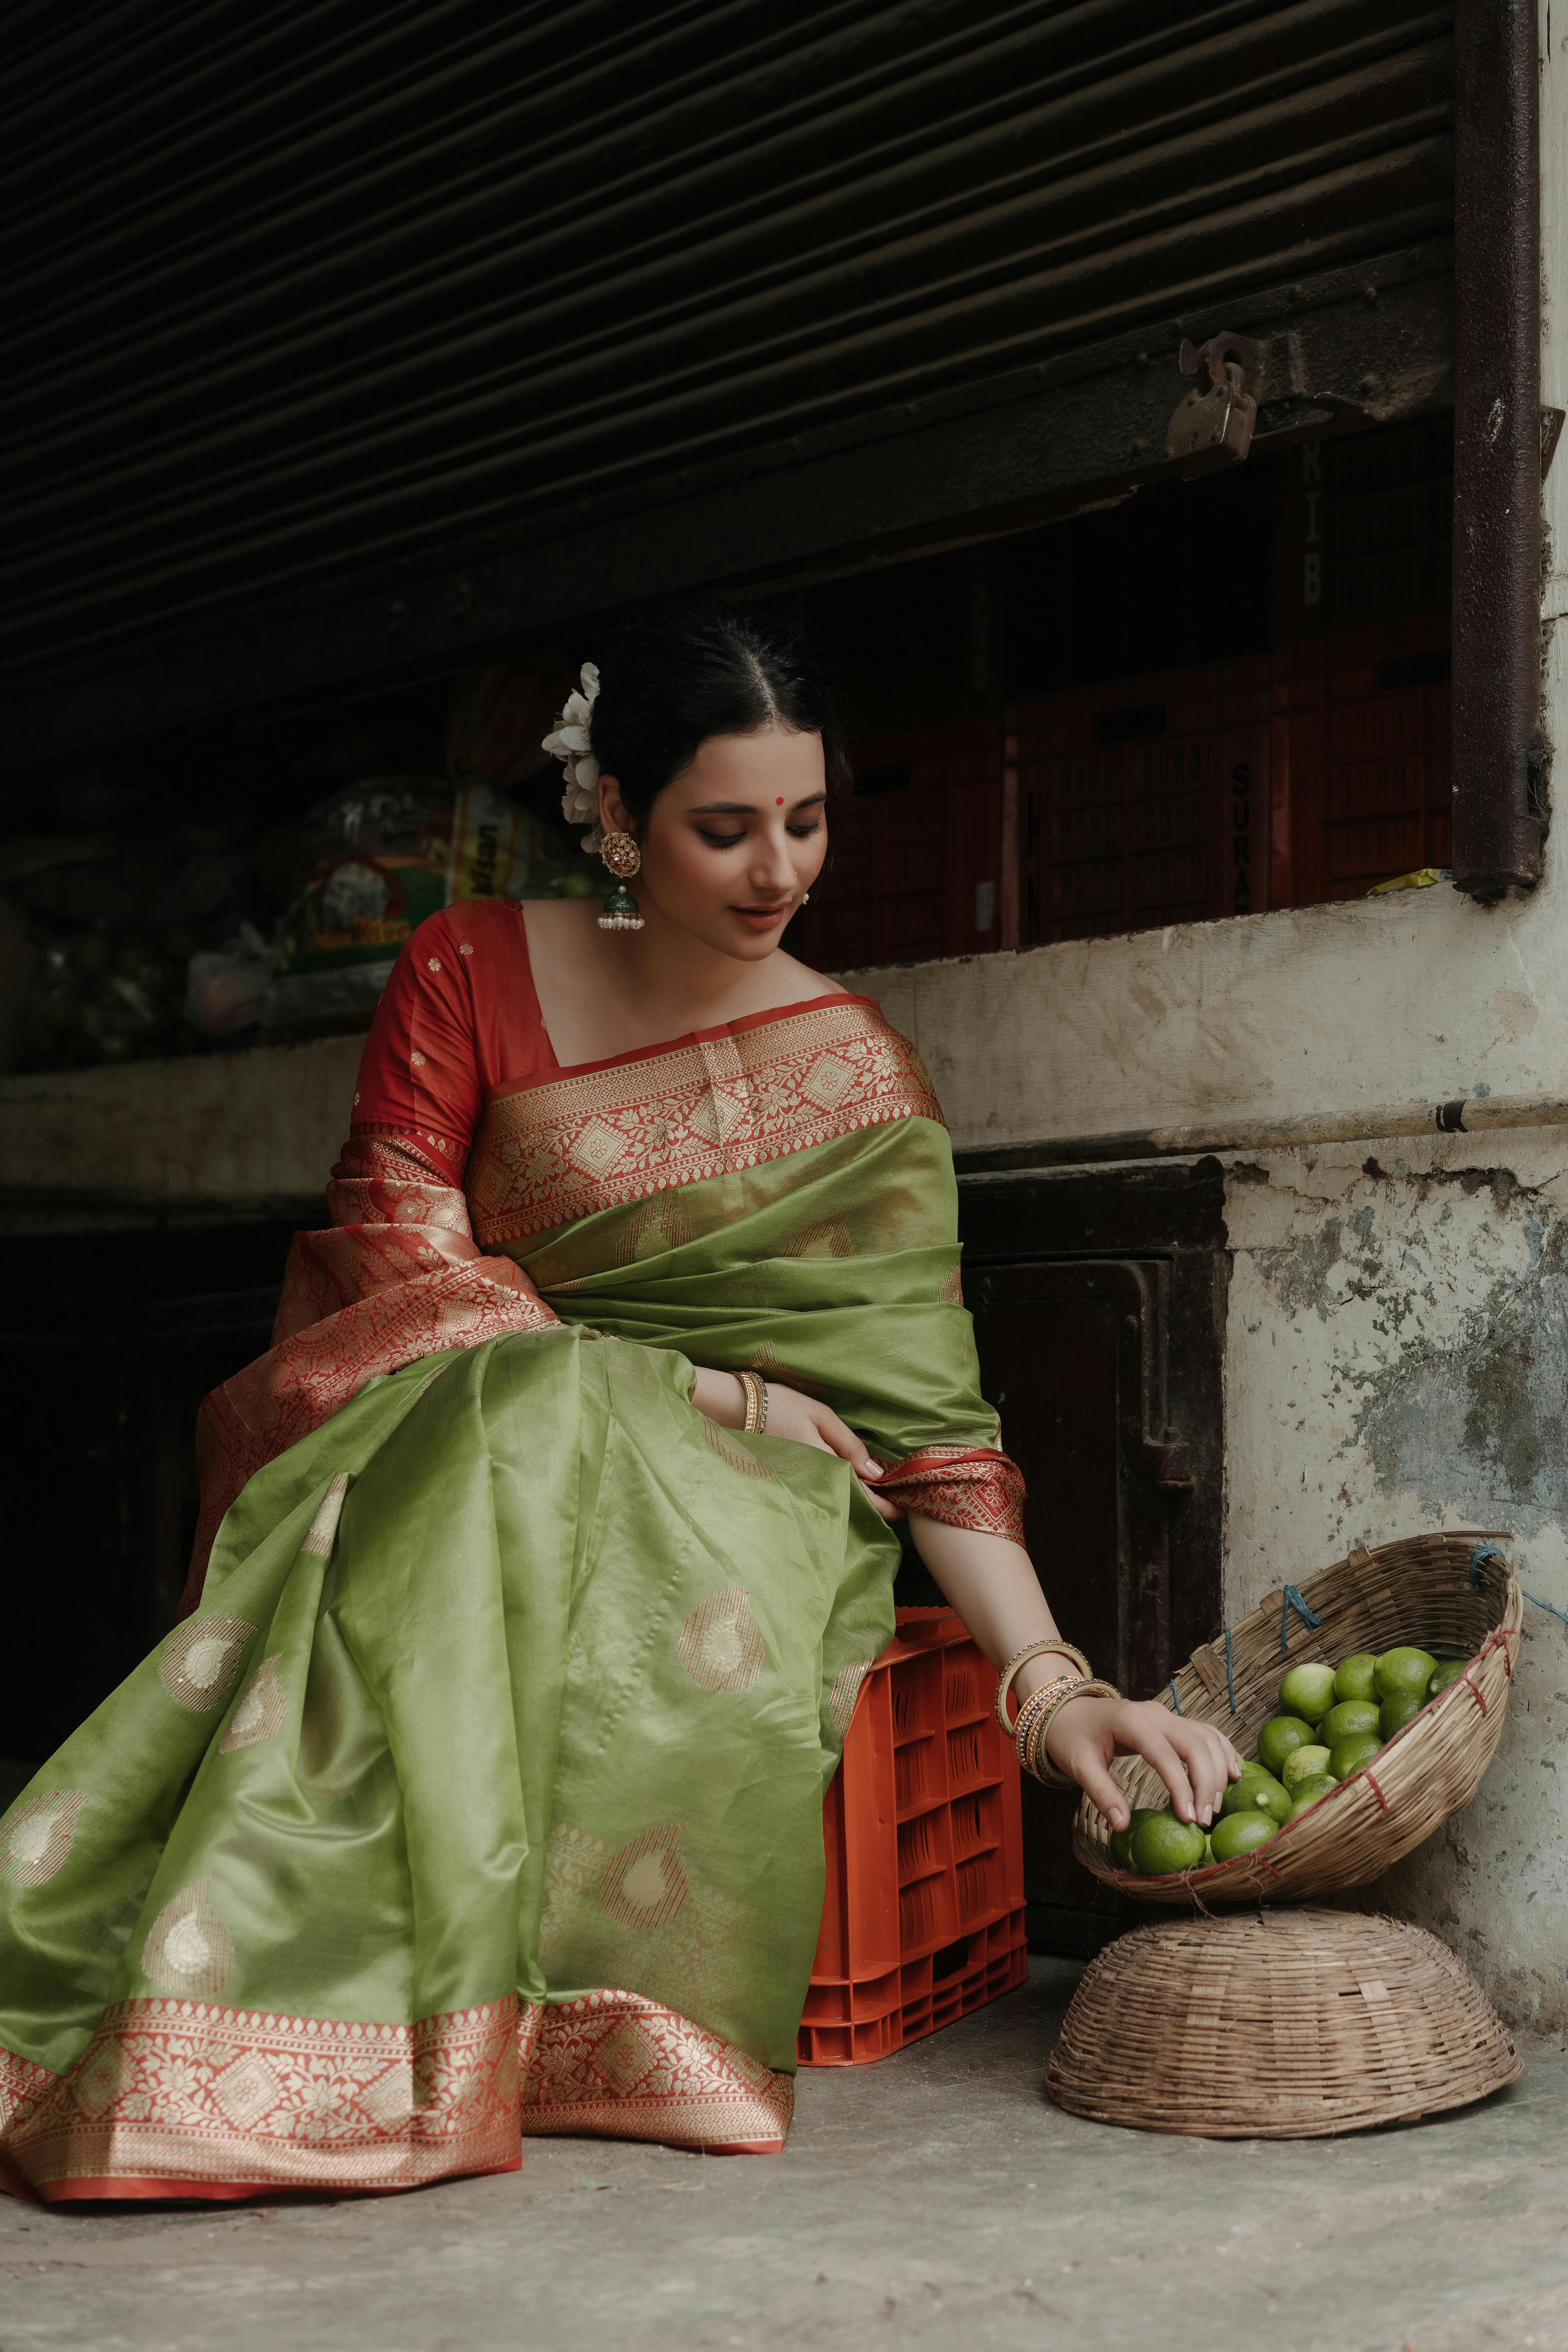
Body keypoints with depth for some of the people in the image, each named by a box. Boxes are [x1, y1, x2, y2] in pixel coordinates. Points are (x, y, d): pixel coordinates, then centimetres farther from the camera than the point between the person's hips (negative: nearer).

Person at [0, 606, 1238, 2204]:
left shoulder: (852, 1075, -1)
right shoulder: (475, 969, 1)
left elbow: (927, 1412, -5)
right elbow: (392, 1239, -7)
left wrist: (1052, 1683, -19)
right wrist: (690, 1384, -14)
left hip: (730, 1498, 0)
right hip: (444, 1443, 0)